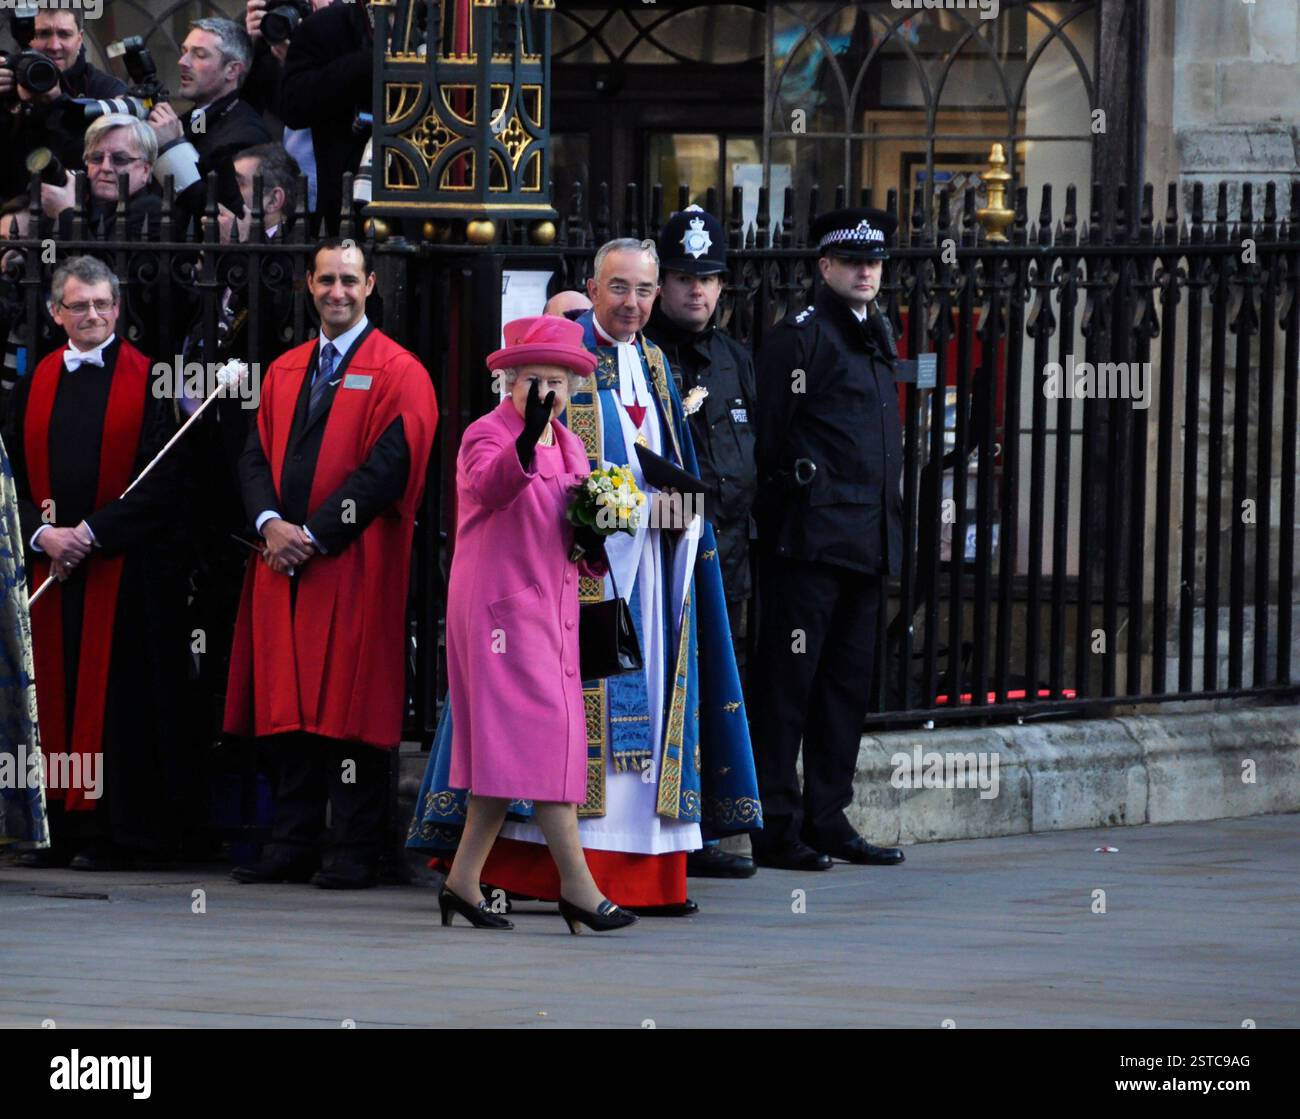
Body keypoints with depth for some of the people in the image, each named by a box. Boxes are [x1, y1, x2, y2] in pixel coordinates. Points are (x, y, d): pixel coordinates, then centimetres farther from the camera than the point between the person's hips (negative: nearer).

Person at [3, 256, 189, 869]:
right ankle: (64, 827, 6)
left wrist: (93, 532, -13)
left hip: (126, 566, -4)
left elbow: (162, 479, -7)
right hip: (52, 564, 4)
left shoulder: (148, 381, -1)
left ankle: (116, 833, -2)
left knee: (117, 696, -5)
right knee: (57, 695, 3)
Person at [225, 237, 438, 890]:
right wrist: (270, 522, -7)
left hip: (354, 565, -6)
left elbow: (390, 467, -10)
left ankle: (353, 853, -4)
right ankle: (292, 847, 8)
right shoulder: (284, 372, 18)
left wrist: (315, 534, -14)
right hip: (283, 560, 6)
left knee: (348, 706, -7)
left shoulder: (396, 372, -1)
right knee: (288, 705, 5)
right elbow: (256, 455, 13)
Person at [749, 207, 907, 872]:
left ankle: (827, 820, 15)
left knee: (848, 685, 10)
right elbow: (775, 438, -11)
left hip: (868, 543, 9)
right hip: (812, 540, -9)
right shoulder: (799, 336, -6)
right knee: (789, 681, -6)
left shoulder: (873, 339, 20)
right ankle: (778, 829, -6)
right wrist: (802, 498, -12)